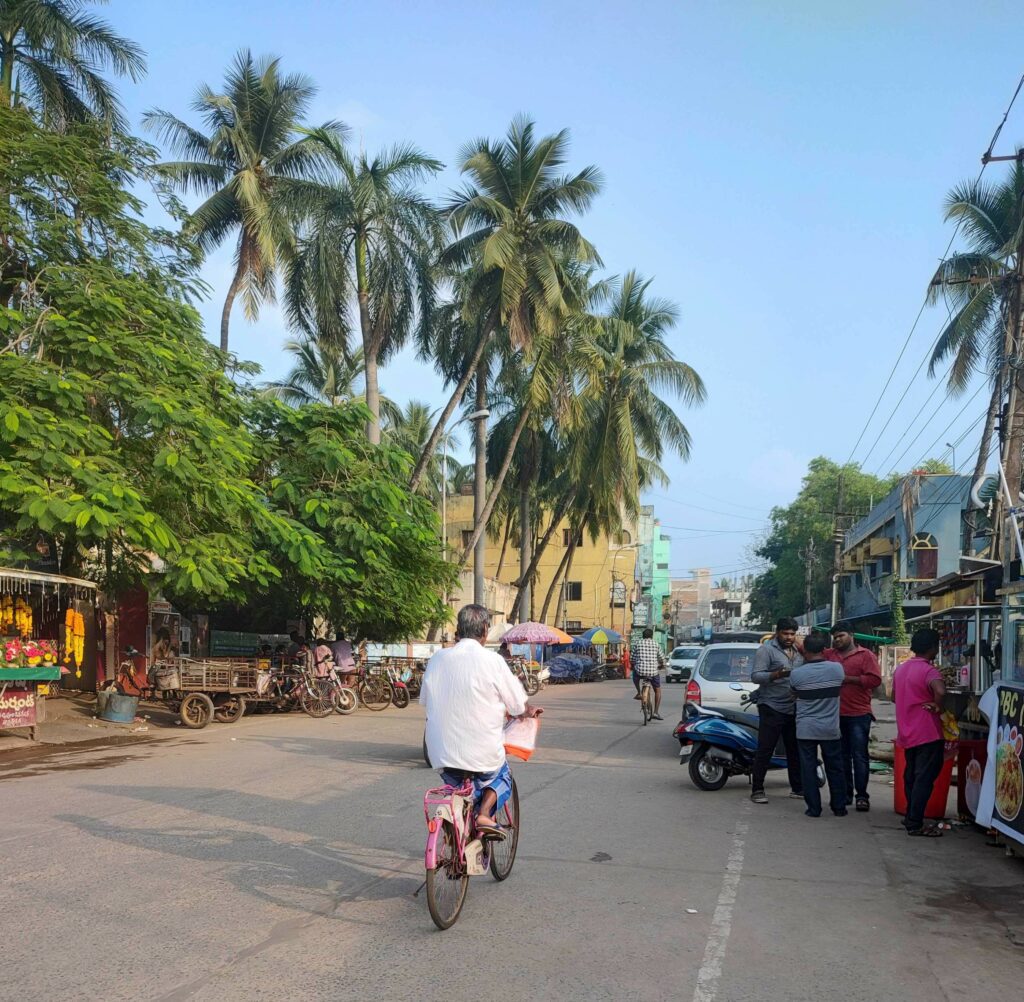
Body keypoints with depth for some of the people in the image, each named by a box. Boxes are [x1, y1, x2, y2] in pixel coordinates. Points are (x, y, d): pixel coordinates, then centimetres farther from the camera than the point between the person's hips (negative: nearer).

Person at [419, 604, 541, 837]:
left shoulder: (438, 659, 0)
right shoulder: (492, 660, -12)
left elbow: (424, 701, 13)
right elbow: (519, 708, -5)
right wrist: (530, 711, 19)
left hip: (443, 754, 3)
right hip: (482, 754, -3)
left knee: (456, 783, 30)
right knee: (501, 778, 26)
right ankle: (485, 813, 2)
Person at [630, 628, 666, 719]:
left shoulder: (638, 643, 8)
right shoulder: (655, 643, 8)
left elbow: (631, 658, 10)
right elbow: (662, 658, 10)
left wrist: (633, 666, 31)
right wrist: (662, 666, 31)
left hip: (640, 670, 0)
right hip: (653, 671, 0)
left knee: (635, 674, 37)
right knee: (658, 691, 18)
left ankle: (638, 693, 26)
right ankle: (656, 712, 11)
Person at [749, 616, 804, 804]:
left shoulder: (798, 651, 15)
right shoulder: (767, 649, -8)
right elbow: (755, 676, -16)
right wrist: (775, 675, -31)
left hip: (793, 709, 7)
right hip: (772, 708, -7)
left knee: (795, 750, 13)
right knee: (765, 750, -5)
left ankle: (797, 787, 23)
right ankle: (757, 790, 1)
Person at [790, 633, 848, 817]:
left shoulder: (796, 673, -11)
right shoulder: (837, 669, -8)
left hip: (805, 729, -1)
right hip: (831, 729, 2)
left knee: (809, 769, 5)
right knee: (835, 769, 13)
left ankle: (813, 808, 6)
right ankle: (839, 807, 19)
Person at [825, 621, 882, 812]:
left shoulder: (865, 655, -1)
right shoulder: (829, 655, 12)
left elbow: (875, 679, -12)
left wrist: (848, 678, -14)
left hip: (858, 714, -5)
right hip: (836, 714, 5)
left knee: (859, 756, -4)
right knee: (842, 756, 11)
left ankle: (862, 795, 0)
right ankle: (846, 793, 19)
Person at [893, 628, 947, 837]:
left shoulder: (900, 669, 10)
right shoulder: (929, 670, -15)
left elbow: (894, 697, 23)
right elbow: (940, 691, -36)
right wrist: (937, 707, -18)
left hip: (907, 733, 8)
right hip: (927, 734, -8)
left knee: (911, 777, 17)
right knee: (925, 779, -3)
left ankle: (911, 818, 25)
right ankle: (915, 824, -3)